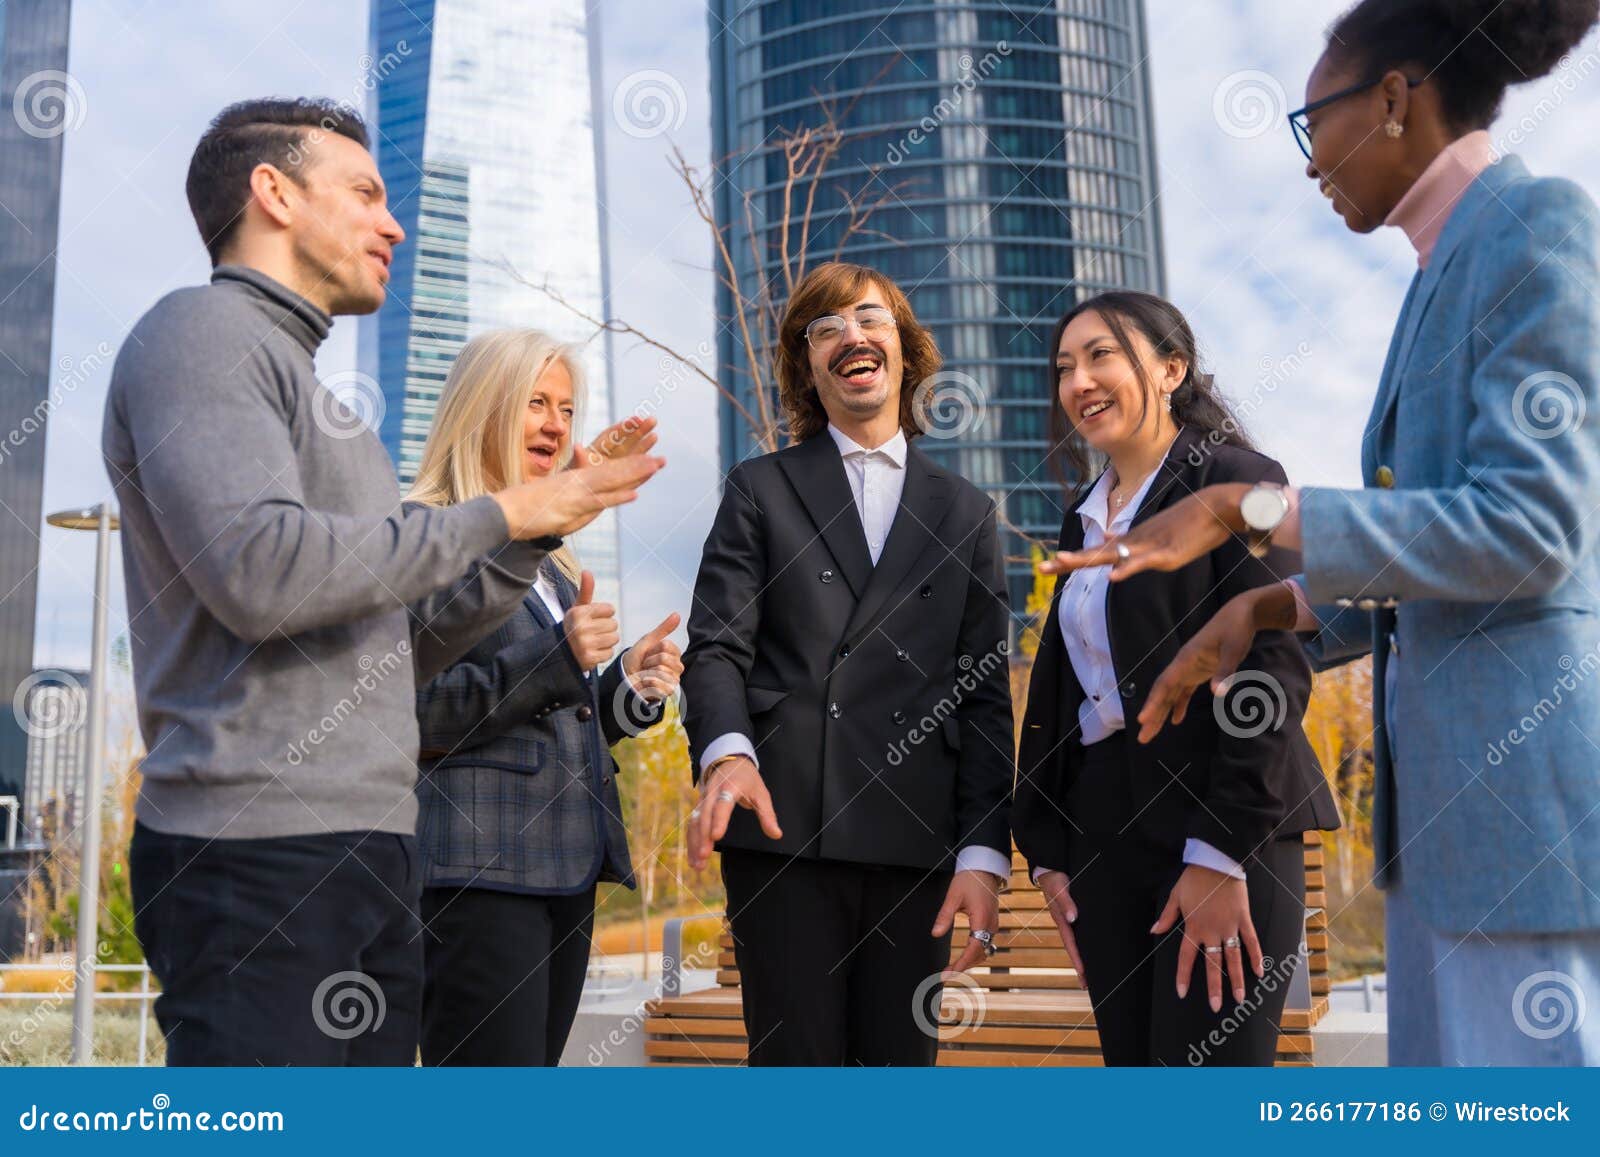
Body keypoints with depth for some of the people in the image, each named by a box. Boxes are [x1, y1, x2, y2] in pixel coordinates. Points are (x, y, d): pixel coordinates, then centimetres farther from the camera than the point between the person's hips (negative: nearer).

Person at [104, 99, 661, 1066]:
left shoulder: (304, 383, 22)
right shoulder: (200, 330, -4)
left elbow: (405, 648, 20)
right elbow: (259, 569, -21)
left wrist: (546, 525, 10)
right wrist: (497, 516, -11)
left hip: (370, 851, 9)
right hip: (260, 852, -9)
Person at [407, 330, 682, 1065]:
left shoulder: (548, 556, 18)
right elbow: (413, 715, -13)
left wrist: (630, 688, 0)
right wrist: (555, 657, -21)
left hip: (565, 870, 8)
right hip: (478, 870, -8)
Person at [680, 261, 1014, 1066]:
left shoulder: (965, 512, 16)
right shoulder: (759, 491, 12)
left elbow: (986, 696, 10)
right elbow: (715, 648, 0)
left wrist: (984, 853, 0)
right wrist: (727, 751, -22)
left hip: (916, 843, 2)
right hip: (785, 828, -1)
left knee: (903, 1056, 5)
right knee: (795, 1058, 0)